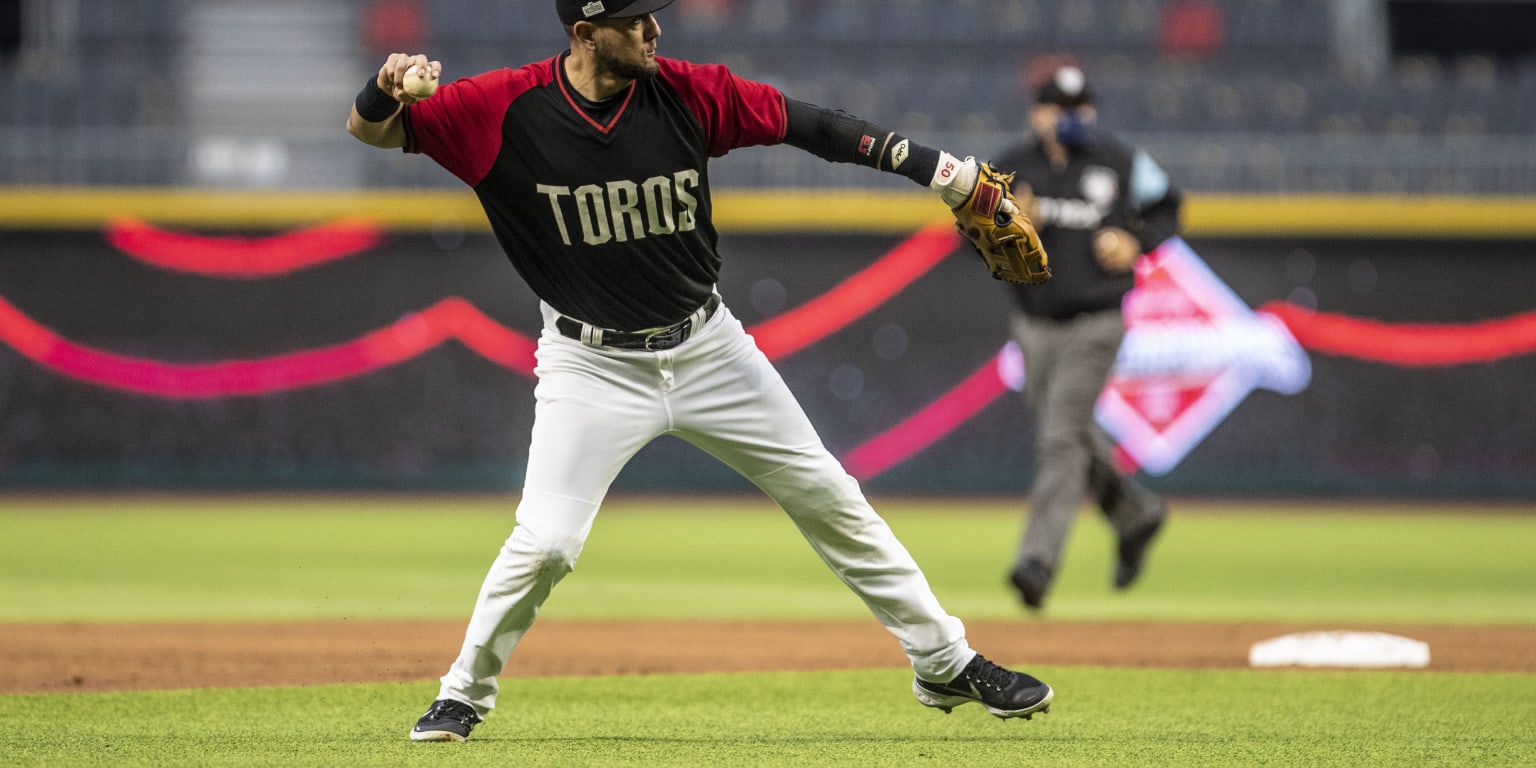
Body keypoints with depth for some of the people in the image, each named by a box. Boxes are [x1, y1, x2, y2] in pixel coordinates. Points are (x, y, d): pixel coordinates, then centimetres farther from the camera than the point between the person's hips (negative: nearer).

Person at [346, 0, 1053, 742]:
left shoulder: (687, 92, -11)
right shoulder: (504, 108, -17)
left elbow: (803, 123, -6)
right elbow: (369, 128, -14)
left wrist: (935, 168, -12)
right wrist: (387, 90, -39)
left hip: (706, 345, 3)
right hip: (591, 366, -3)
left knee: (832, 500, 8)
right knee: (543, 543, -16)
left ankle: (944, 662, 22)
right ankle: (464, 694, 9)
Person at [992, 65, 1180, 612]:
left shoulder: (1121, 162, -3)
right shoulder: (1012, 167, 1)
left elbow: (1166, 208, 11)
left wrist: (1137, 245, -8)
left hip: (1095, 324, -4)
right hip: (1033, 324, 4)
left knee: (1061, 438, -14)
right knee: (1073, 438, 15)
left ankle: (1037, 560, -17)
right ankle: (1136, 513, 40)